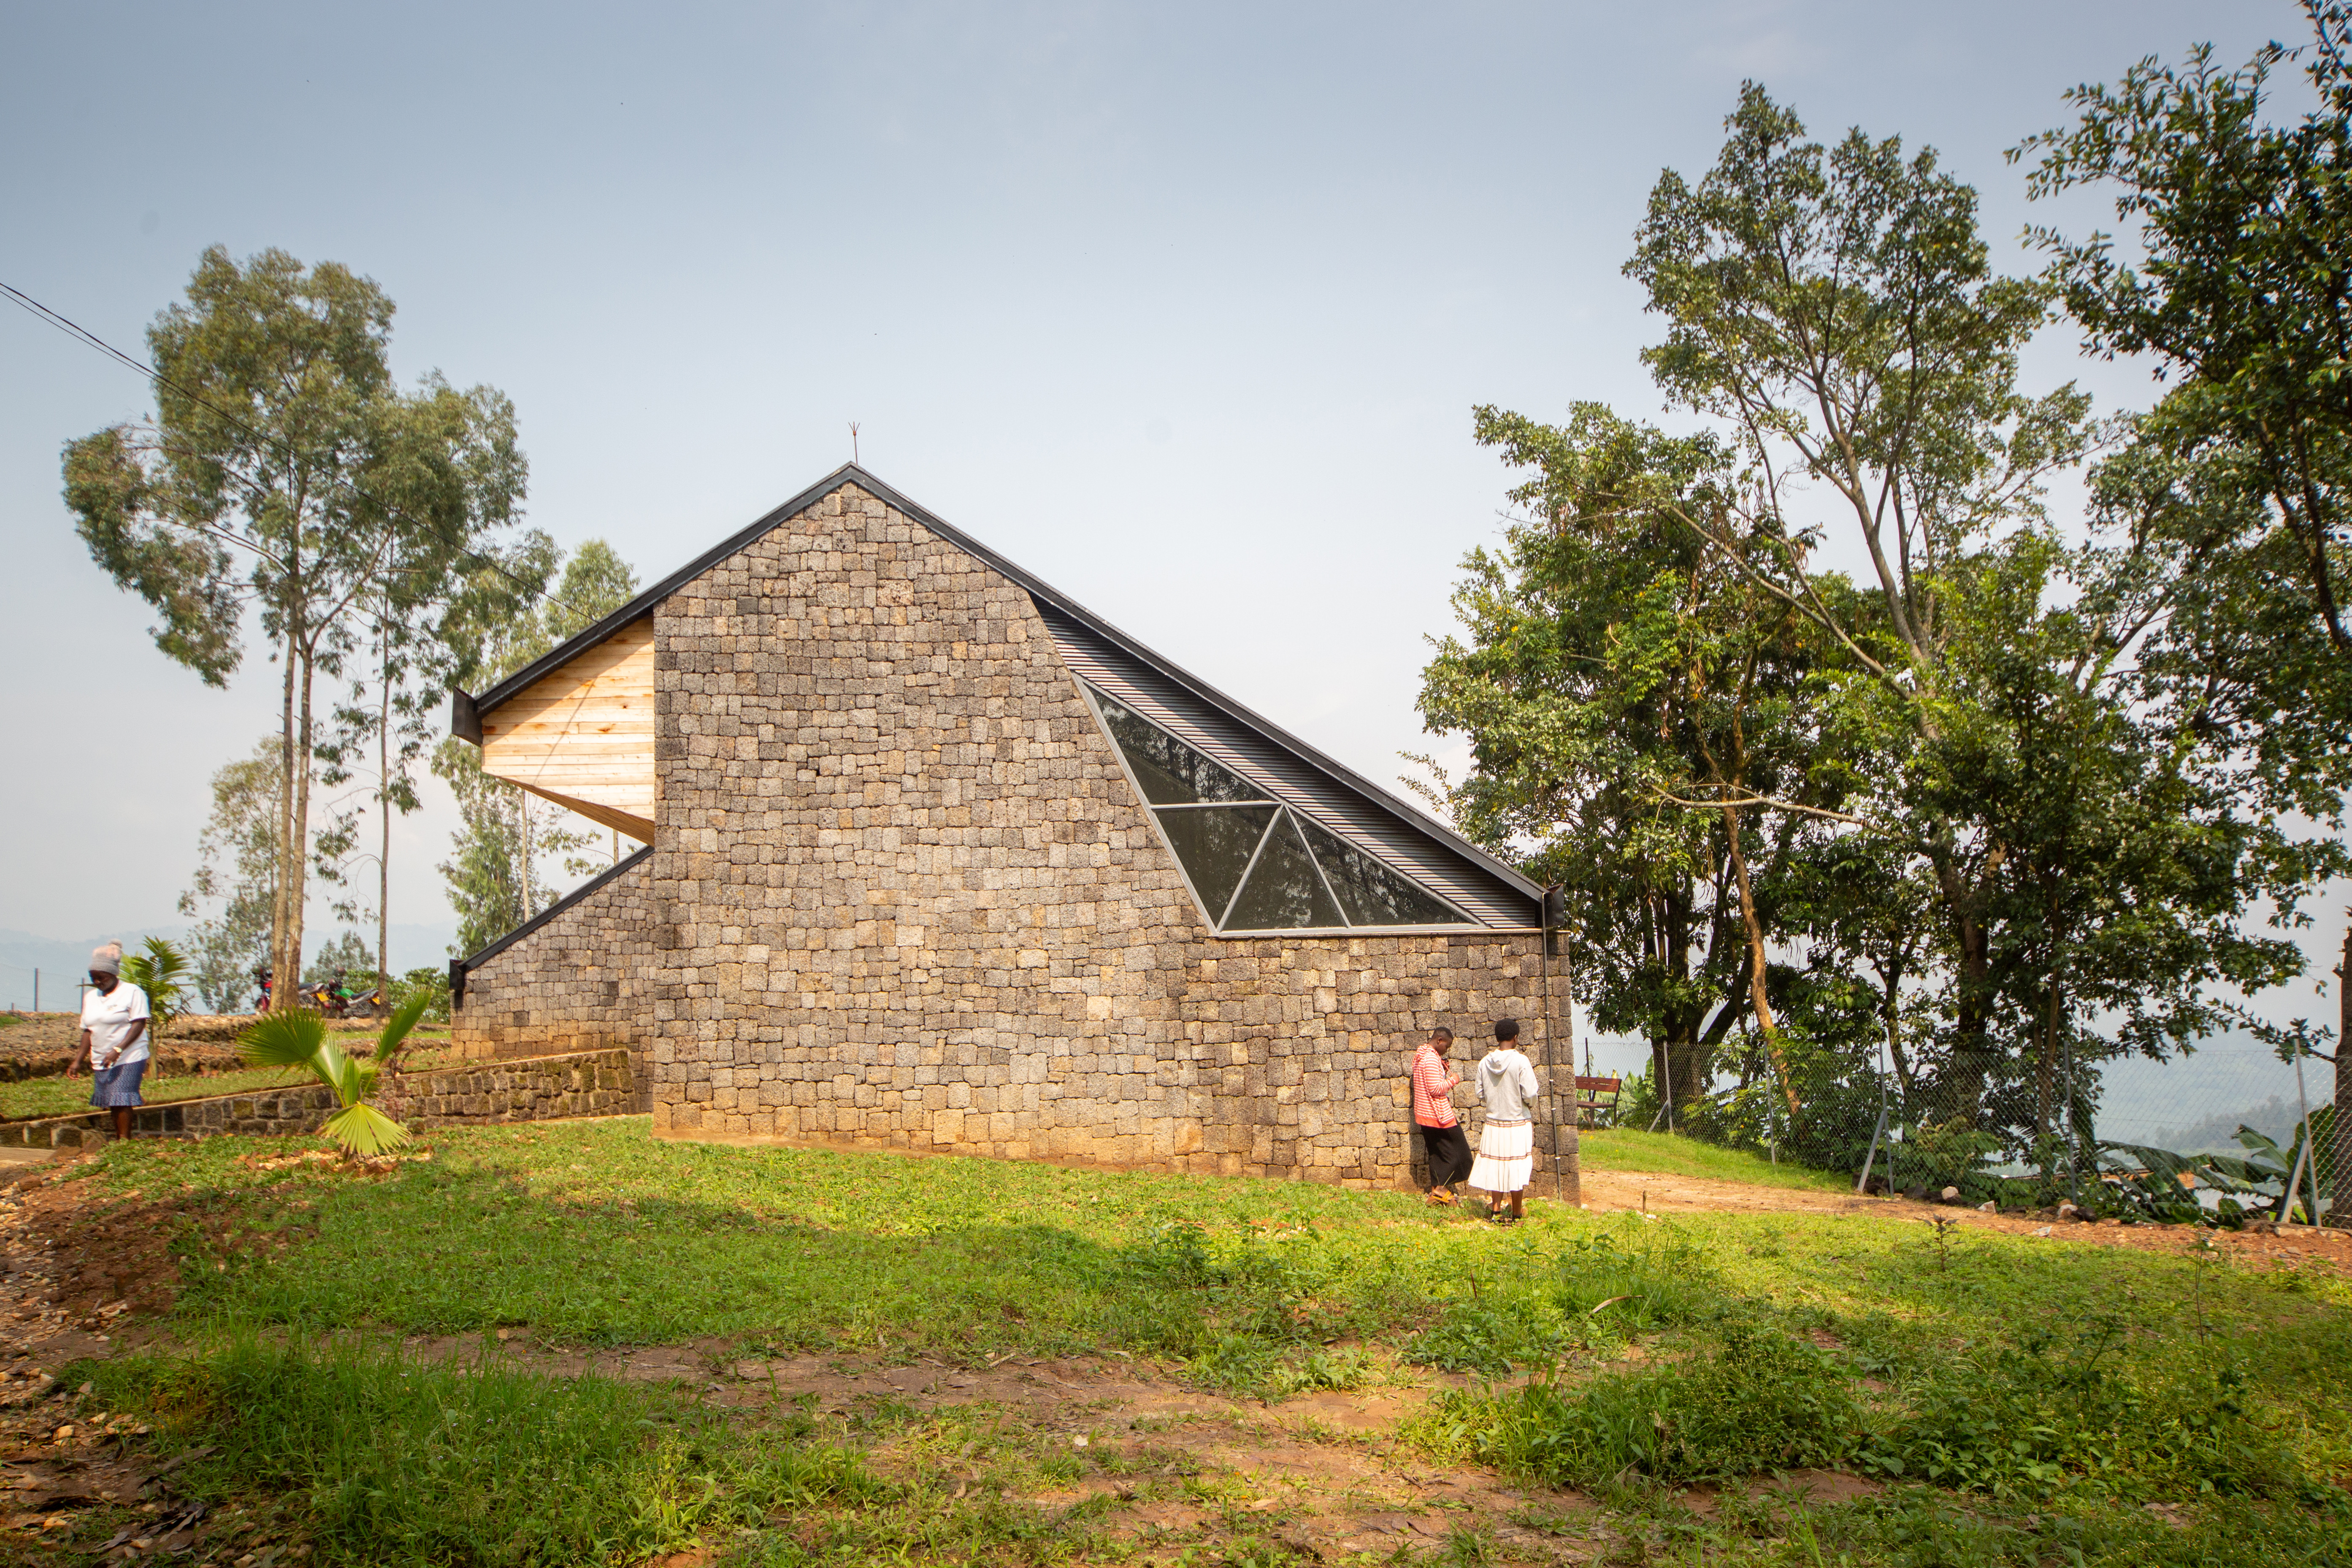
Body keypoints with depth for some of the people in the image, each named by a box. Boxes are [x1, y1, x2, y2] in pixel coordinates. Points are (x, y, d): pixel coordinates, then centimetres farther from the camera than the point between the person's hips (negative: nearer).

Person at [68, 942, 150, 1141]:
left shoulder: (132, 993, -4)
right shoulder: (90, 997, 16)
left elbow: (138, 1024, -12)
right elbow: (88, 1031, 18)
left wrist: (117, 1050, -22)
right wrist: (78, 1061, 9)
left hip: (128, 1059, -6)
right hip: (101, 1062, 6)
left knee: (121, 1102, -13)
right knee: (112, 1104, 2)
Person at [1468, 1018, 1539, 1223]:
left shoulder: (1485, 1063, -4)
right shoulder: (1521, 1061, -16)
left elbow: (1480, 1094, 3)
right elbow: (1530, 1094, -17)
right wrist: (1531, 1075, 1)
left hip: (1493, 1124, 4)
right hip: (1518, 1124, -4)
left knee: (1496, 1167, 13)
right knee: (1517, 1169, 6)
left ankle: (1495, 1211, 16)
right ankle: (1516, 1215, 14)